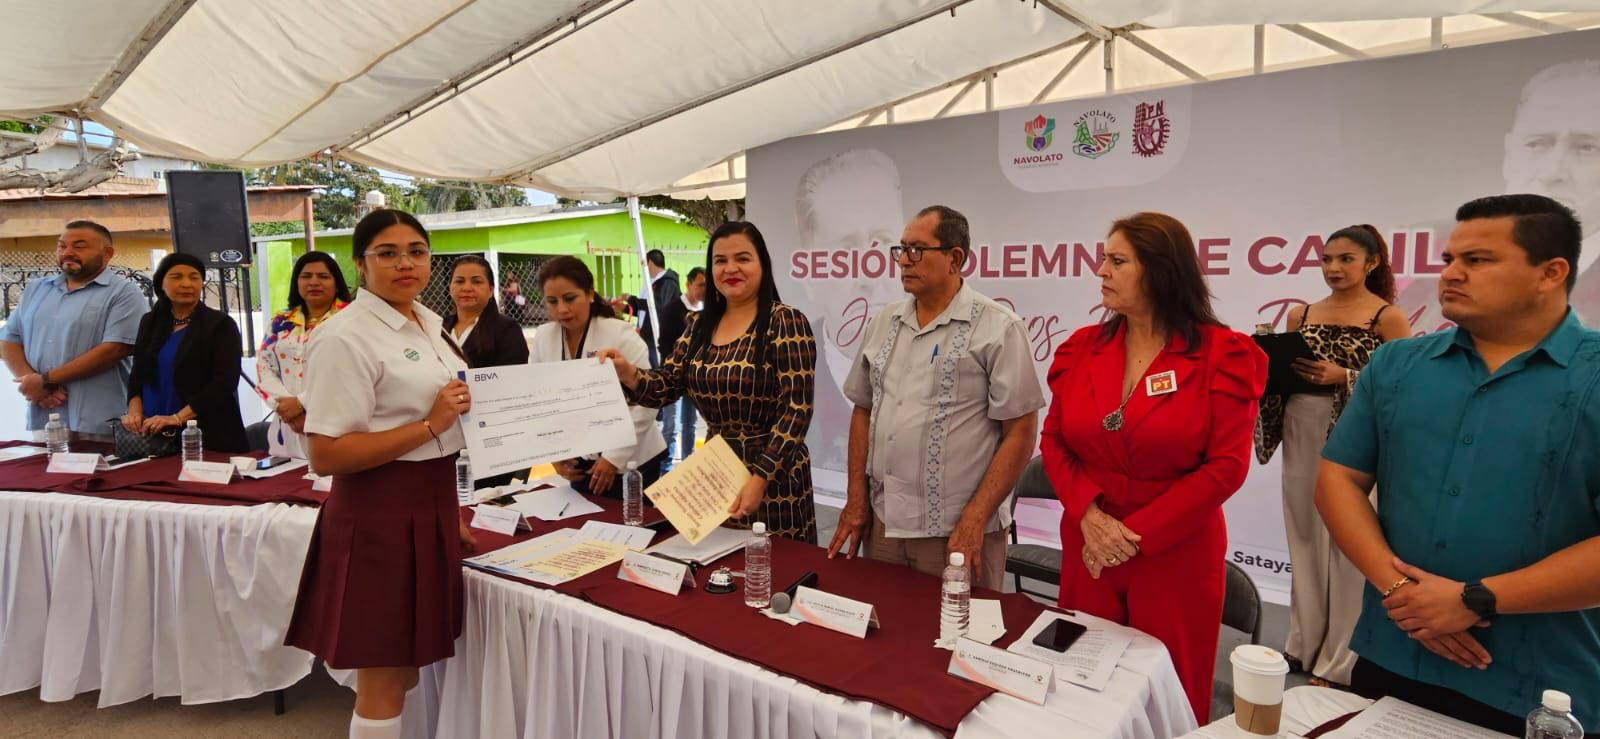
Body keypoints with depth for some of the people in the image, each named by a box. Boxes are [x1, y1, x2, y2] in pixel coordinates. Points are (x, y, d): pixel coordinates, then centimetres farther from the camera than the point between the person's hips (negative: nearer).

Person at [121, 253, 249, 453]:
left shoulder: (221, 324, -6)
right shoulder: (150, 322, 10)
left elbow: (224, 383, -14)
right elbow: (137, 375, 16)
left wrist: (178, 418, -22)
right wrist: (135, 410, -3)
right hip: (154, 432, 5)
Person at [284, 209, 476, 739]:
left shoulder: (428, 322, 10)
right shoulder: (345, 337, -16)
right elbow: (325, 455, -20)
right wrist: (430, 425, -22)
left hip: (431, 507, 8)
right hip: (380, 517, -8)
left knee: (412, 666, 18)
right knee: (384, 684, 4)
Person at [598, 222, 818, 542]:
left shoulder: (785, 322, -11)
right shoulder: (700, 325, 7)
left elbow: (796, 409, -16)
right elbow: (665, 387, 4)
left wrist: (760, 478, -21)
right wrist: (628, 374, -17)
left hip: (772, 475, -5)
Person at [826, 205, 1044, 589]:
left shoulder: (999, 328, -9)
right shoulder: (884, 323, 8)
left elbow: (1020, 433, -11)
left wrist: (974, 520, -15)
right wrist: (857, 497, 7)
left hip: (955, 531, -5)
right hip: (883, 522, 5)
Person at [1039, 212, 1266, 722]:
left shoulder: (1221, 354, -9)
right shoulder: (1083, 348, 4)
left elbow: (1226, 466, -13)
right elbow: (1054, 442, 4)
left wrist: (1138, 535, -14)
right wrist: (1088, 515, -12)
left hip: (1175, 556, -3)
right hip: (1088, 549, 4)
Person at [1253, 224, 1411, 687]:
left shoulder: (1388, 318, -4)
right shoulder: (1301, 315, 10)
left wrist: (1343, 376, -20)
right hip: (1301, 431, 5)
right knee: (1304, 536, 12)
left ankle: (1338, 661, 13)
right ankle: (1305, 643, 27)